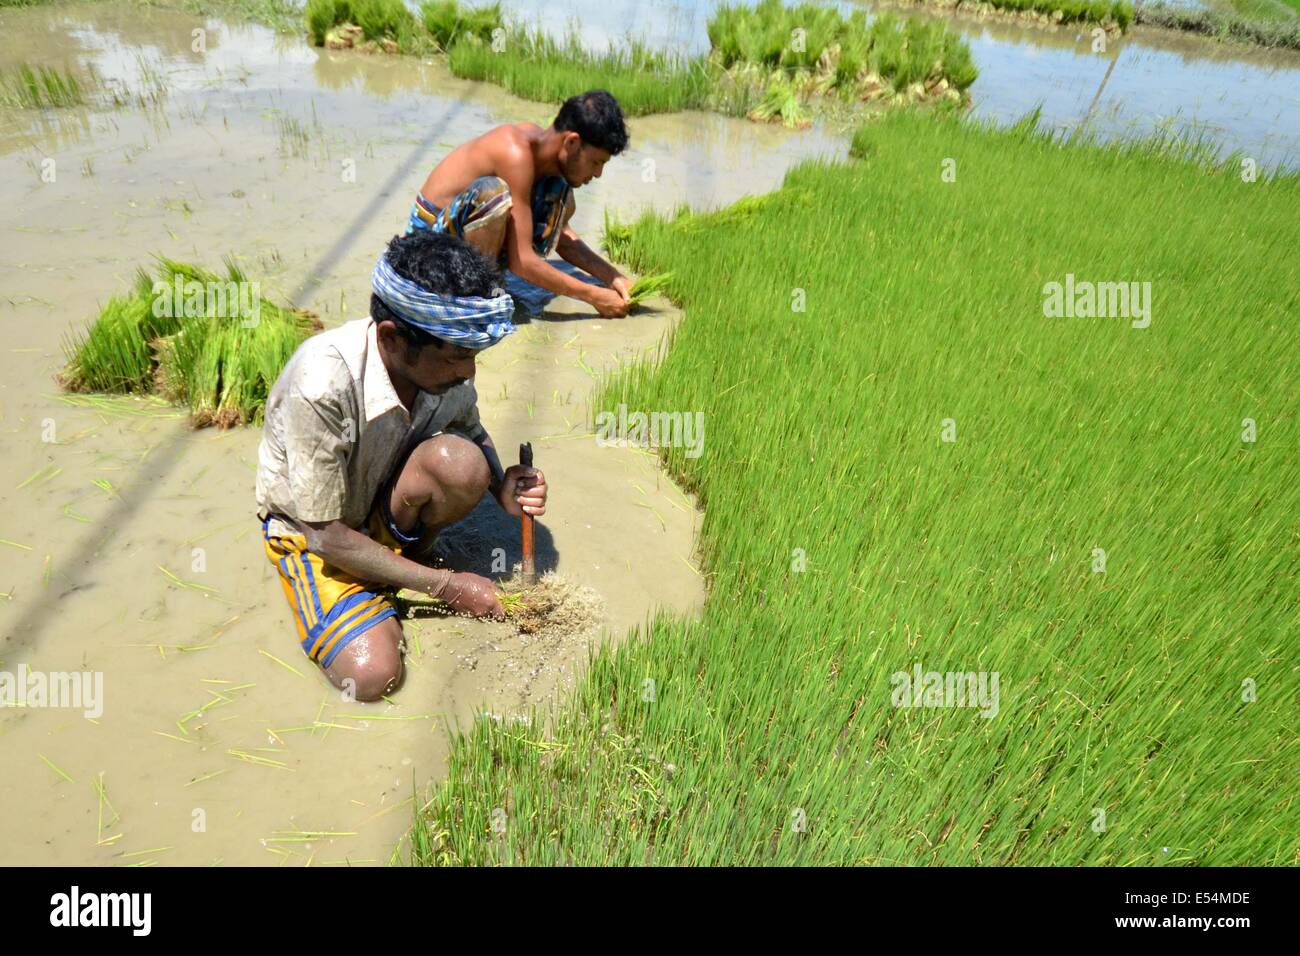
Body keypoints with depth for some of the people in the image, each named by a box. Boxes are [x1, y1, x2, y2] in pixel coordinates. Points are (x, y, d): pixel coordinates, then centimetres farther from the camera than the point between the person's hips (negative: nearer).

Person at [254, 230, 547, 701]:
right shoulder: (322, 385, -36)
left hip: (384, 504, 4)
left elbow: (472, 430, 4)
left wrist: (503, 488, -19)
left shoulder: (443, 362, -19)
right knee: (372, 674, -25)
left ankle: (410, 554, 0)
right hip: (310, 526, -4)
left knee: (460, 460, -29)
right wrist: (444, 585, -21)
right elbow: (326, 534, -27)